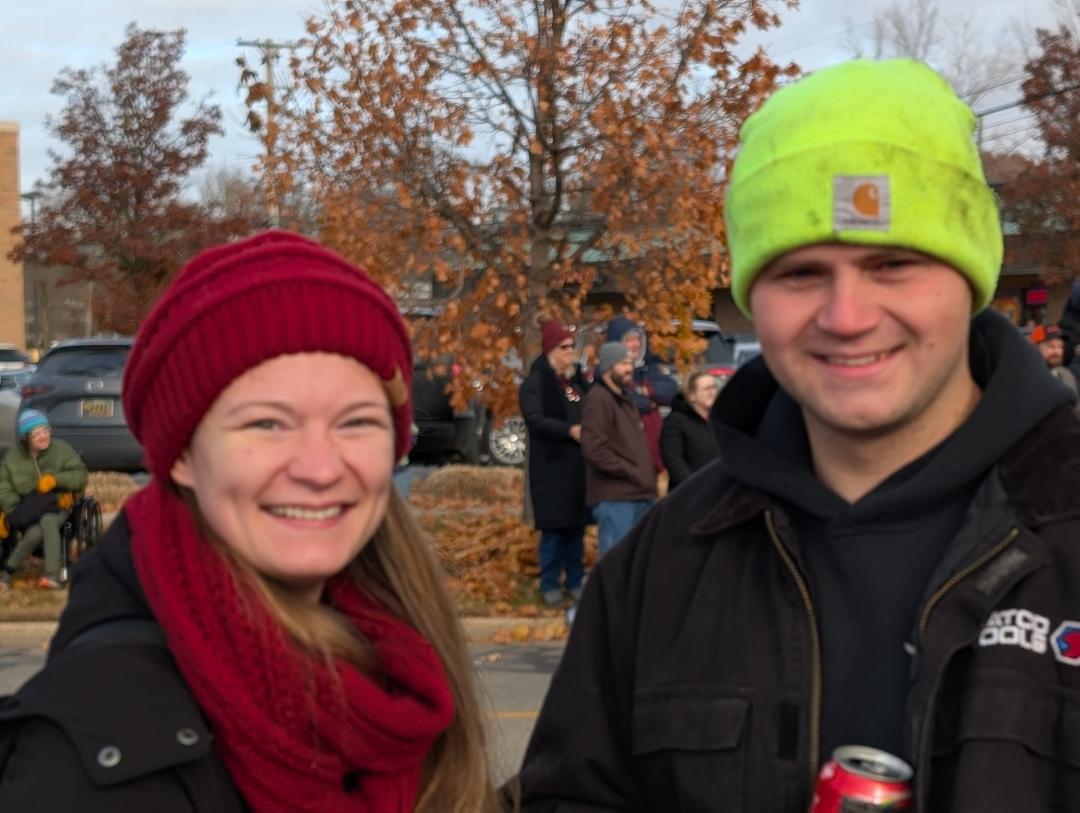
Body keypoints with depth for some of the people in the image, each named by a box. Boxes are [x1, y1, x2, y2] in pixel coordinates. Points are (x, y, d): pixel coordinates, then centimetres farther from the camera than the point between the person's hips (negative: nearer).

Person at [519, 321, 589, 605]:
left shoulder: (577, 380, 17)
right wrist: (569, 430, -24)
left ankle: (575, 581, 15)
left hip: (579, 464, 6)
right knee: (554, 526, -4)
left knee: (577, 525, 7)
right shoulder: (536, 382, -4)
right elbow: (534, 419, -16)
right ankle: (549, 584, 4)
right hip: (552, 465, -6)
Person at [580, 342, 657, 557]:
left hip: (639, 495, 10)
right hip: (614, 498, -10)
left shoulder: (624, 400, 22)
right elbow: (594, 448, -19)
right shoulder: (598, 399, -9)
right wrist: (632, 473, -16)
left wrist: (647, 474, 12)